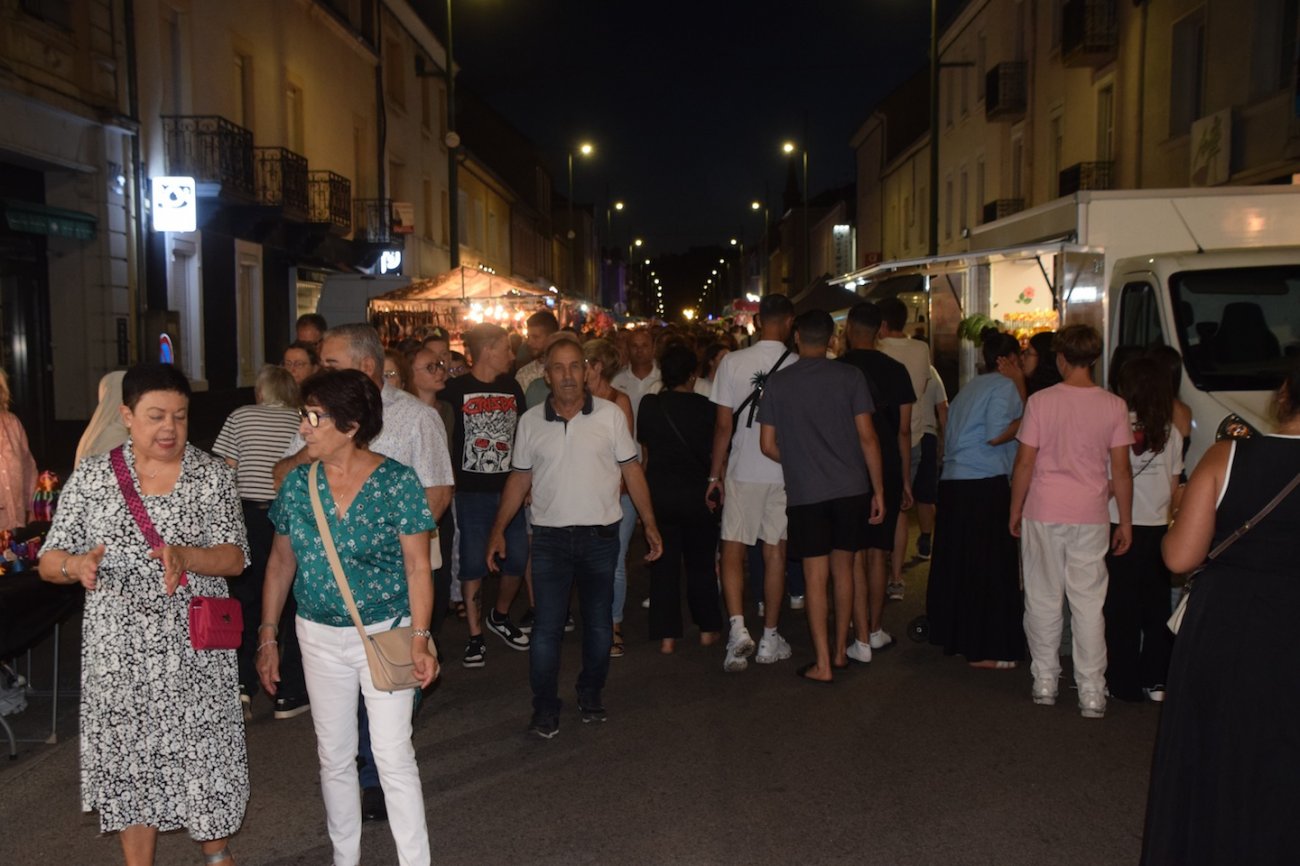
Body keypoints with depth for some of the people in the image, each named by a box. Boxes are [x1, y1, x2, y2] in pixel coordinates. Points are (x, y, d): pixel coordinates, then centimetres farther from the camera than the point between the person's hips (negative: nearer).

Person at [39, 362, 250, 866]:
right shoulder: (91, 477, 1)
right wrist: (77, 565, -22)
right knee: (128, 758, 10)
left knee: (202, 752, 8)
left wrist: (184, 557, -26)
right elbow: (49, 562, 1)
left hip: (193, 649, 0)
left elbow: (235, 559, -6)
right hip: (119, 651, 1)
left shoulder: (213, 475, -1)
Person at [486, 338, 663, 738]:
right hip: (550, 537, 0)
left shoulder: (610, 414, -2)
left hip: (601, 536, 0)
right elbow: (519, 479, 9)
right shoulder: (530, 421, 2)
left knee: (599, 623, 11)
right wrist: (498, 530, 4)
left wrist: (650, 524, -1)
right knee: (547, 626, -1)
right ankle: (545, 706, 11)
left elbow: (631, 470, 2)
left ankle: (591, 694, 30)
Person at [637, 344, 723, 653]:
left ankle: (667, 635, 7)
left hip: (659, 493, 1)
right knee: (700, 563, 14)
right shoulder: (705, 406, -8)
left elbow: (644, 451, 6)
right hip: (697, 492, -1)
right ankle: (707, 629, 21)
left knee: (664, 564, 7)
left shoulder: (649, 404, -3)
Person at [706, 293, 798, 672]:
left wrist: (714, 473, 5)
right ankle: (769, 638, 18)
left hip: (742, 471, -1)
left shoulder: (733, 362, -6)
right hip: (785, 472, 1)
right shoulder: (799, 366, -6)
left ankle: (738, 629, -8)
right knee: (775, 554, 10)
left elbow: (723, 424, -4)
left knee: (733, 551, 8)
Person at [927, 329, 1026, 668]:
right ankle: (984, 649, 2)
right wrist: (1025, 421, -1)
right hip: (985, 485, -9)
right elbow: (996, 434, -16)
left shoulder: (970, 387, 20)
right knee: (991, 567, -2)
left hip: (952, 482, 9)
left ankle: (953, 635, 25)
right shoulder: (1004, 386, -5)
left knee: (955, 563, 15)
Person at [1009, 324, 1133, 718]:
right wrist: (1126, 521, 9)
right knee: (1089, 604, 6)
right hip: (1091, 517, 1)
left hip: (1043, 515, -1)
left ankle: (1045, 683, 18)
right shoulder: (1114, 406, -2)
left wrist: (1015, 510, 8)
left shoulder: (1041, 401, -6)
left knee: (1043, 600, 10)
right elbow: (1121, 470, 0)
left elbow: (1024, 463, -4)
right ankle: (1092, 693, 8)